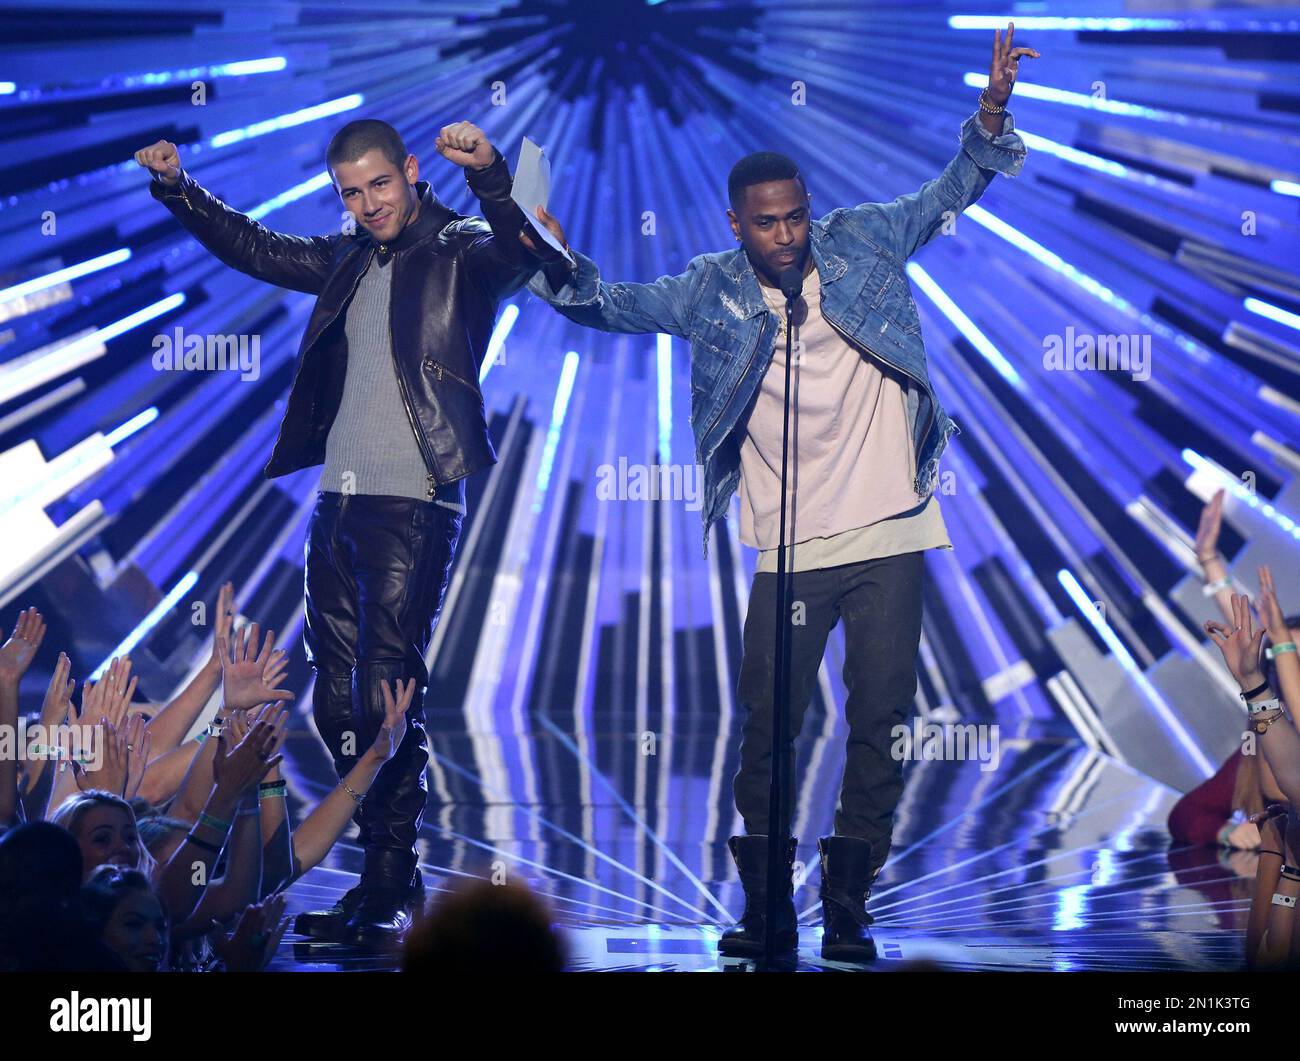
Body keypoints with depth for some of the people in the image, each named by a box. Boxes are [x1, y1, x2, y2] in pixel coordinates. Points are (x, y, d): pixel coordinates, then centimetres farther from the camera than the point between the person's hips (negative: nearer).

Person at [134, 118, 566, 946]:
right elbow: (254, 248, 29)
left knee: (387, 694, -11)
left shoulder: (461, 250, -1)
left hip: (414, 505, -7)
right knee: (338, 701, 7)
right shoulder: (348, 261, 18)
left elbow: (522, 255, -22)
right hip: (339, 503, 7)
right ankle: (377, 876, 13)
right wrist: (178, 189, 19)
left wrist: (489, 175, -38)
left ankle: (394, 891, -7)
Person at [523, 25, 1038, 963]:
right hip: (788, 551, 0)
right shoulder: (713, 290, 3)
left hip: (890, 538, 0)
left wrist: (989, 121, -17)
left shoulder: (861, 242, 3)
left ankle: (849, 910, 10)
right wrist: (563, 271, -15)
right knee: (768, 730, -2)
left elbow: (954, 191, 1)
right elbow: (613, 306, 5)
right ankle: (766, 912, 9)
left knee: (882, 724, 1)